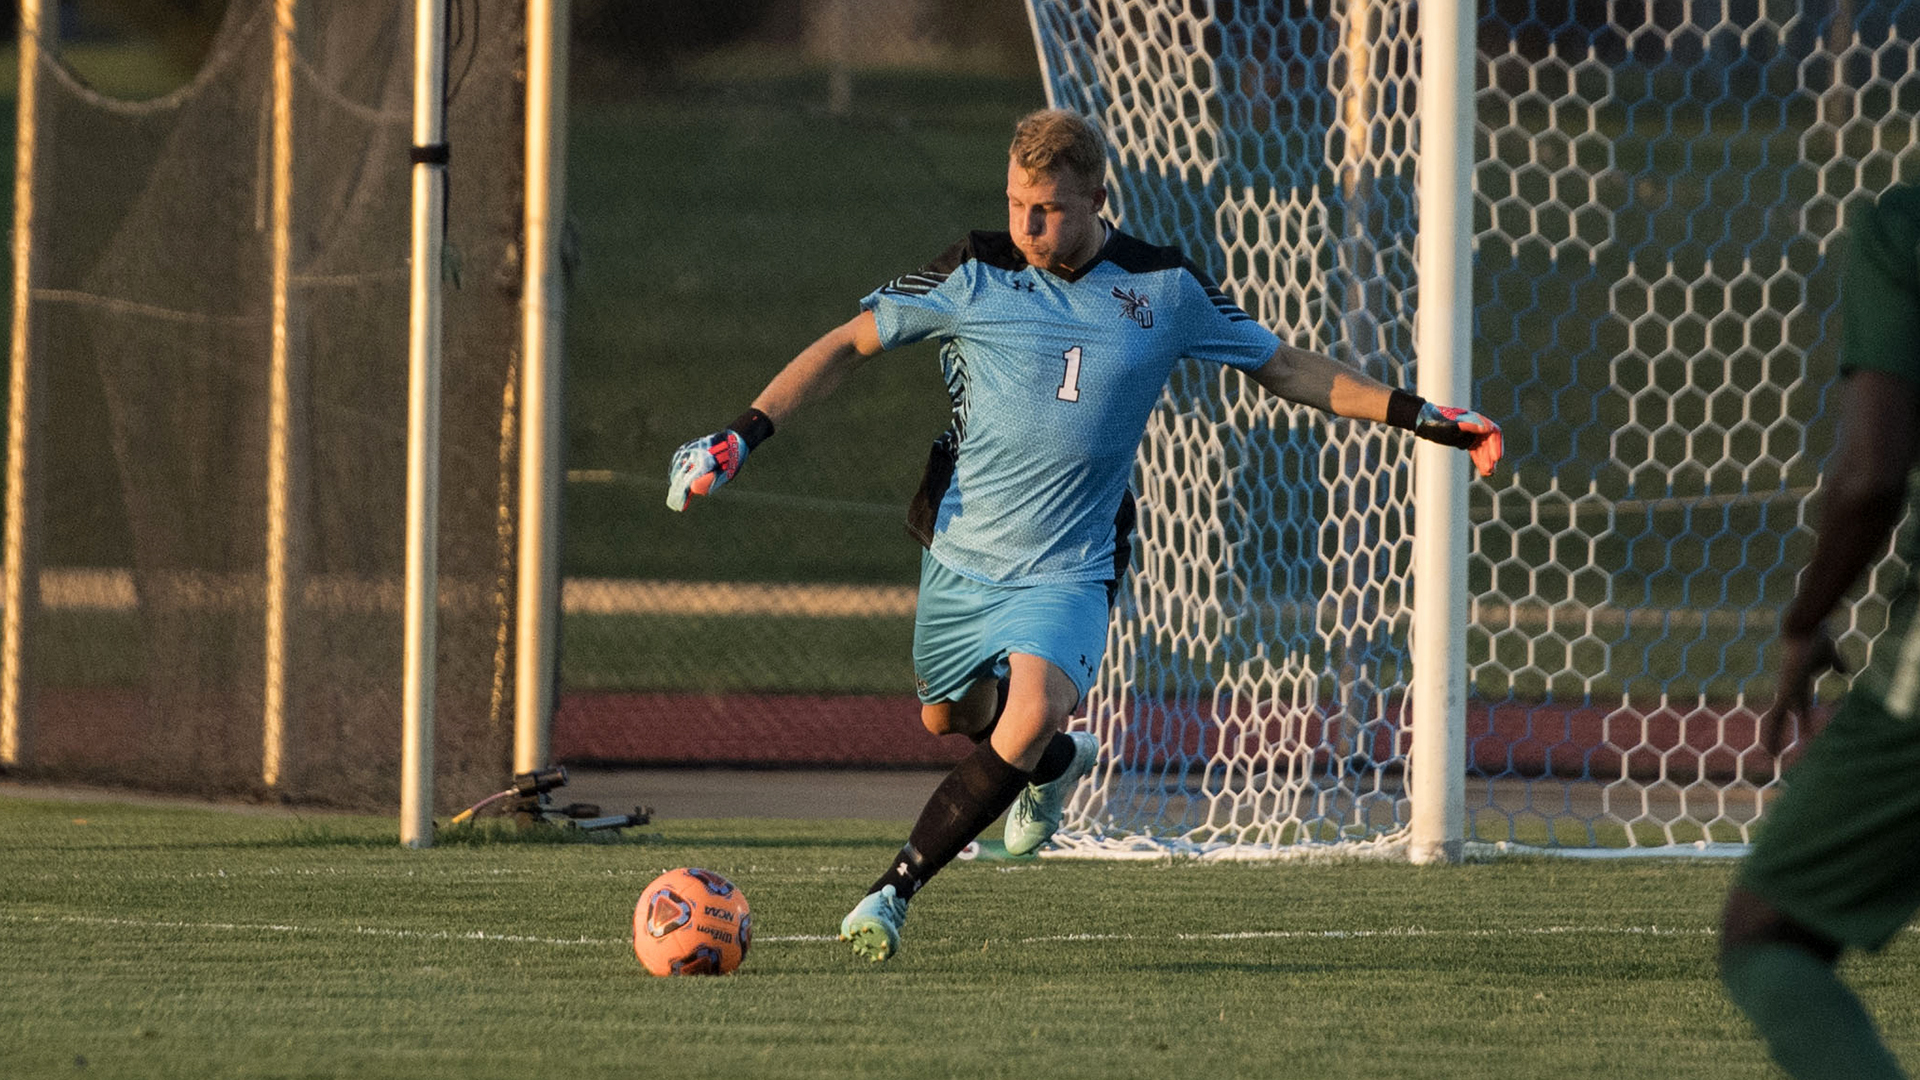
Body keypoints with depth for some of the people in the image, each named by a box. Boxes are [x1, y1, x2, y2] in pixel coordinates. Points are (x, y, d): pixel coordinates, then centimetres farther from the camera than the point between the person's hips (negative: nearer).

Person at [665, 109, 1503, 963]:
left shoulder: (1166, 290, -5)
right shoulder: (974, 275, -8)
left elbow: (1285, 367, 7)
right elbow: (849, 345, -1)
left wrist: (1418, 417, 3)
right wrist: (743, 435, -10)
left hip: (1068, 569, -2)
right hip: (961, 556, 2)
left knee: (1031, 717, -28)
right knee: (947, 718, 20)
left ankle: (894, 892, -20)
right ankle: (1061, 764, 55)